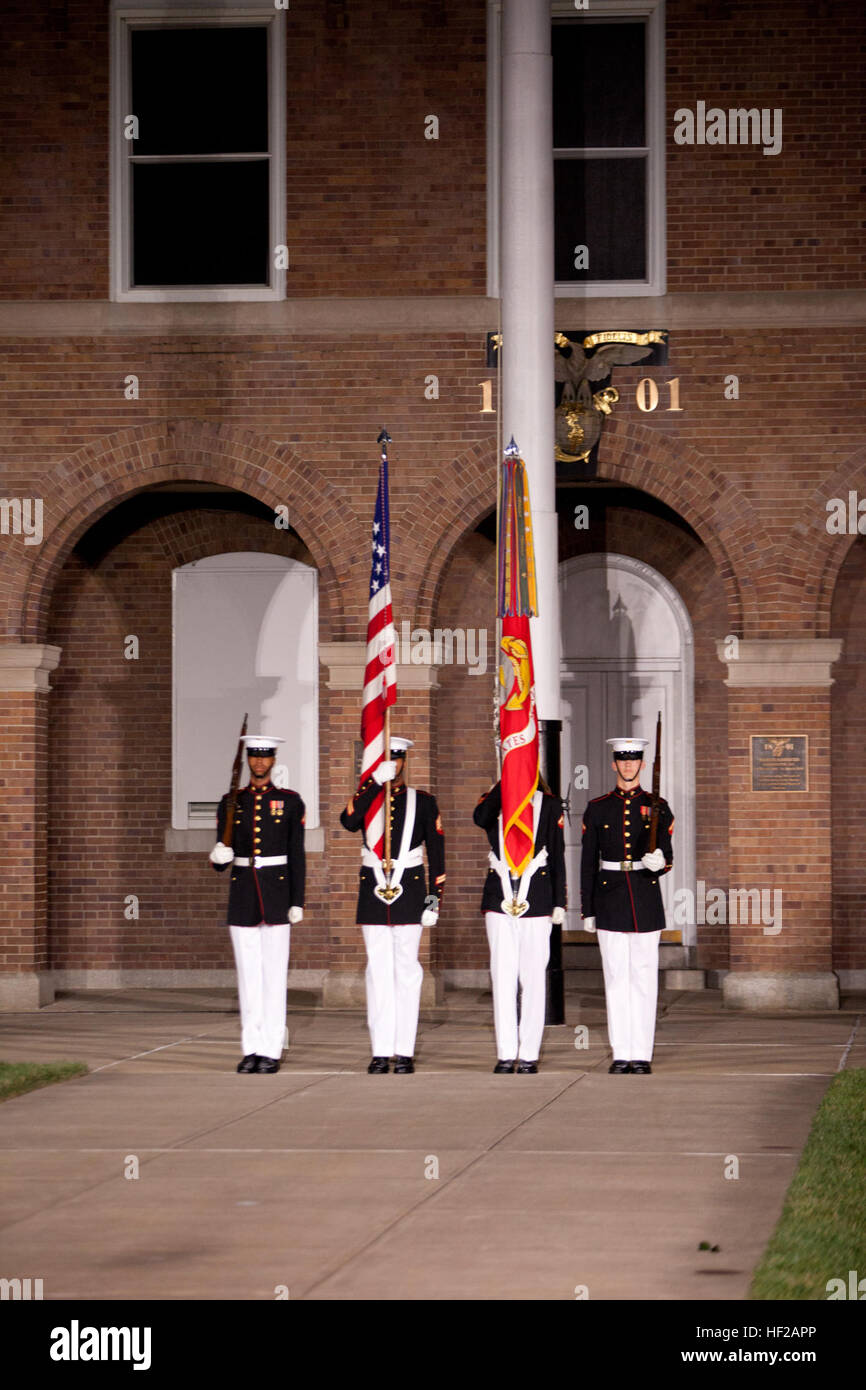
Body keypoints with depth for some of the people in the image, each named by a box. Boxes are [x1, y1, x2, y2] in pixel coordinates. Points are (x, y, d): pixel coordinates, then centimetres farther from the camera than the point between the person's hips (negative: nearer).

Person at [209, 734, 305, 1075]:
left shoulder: (290, 802, 2)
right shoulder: (231, 802, 7)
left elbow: (297, 856, 1)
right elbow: (220, 862, 6)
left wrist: (297, 903, -5)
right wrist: (218, 857, -18)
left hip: (276, 894, -2)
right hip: (242, 894, 2)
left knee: (274, 974, -4)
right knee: (248, 974, 4)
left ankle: (271, 1051, 0)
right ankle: (251, 1050, 8)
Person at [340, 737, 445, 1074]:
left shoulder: (423, 802, 5)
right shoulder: (365, 798, 7)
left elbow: (436, 851, 4)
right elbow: (349, 821, -16)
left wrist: (435, 898, -2)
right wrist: (376, 781, -20)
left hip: (409, 893, -1)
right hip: (373, 894, 1)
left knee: (407, 971, -1)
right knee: (378, 971, 2)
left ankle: (405, 1050, 2)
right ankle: (381, 1051, 4)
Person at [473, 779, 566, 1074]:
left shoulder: (549, 804, 7)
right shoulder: (494, 800, 8)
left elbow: (557, 855, 6)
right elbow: (480, 818, -17)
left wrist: (559, 903, 1)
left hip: (536, 899, -1)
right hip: (499, 895, 1)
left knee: (533, 977, -1)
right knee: (502, 976, 0)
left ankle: (529, 1054, 4)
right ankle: (506, 1054, 4)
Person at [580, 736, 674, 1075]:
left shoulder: (657, 806, 5)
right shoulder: (597, 808, 5)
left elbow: (668, 858, 4)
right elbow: (587, 863, 6)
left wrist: (658, 862, -21)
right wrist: (587, 910, 2)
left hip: (646, 898, 0)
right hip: (610, 900, 0)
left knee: (644, 977, 0)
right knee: (616, 977, 0)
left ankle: (642, 1054, 3)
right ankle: (621, 1054, 3)